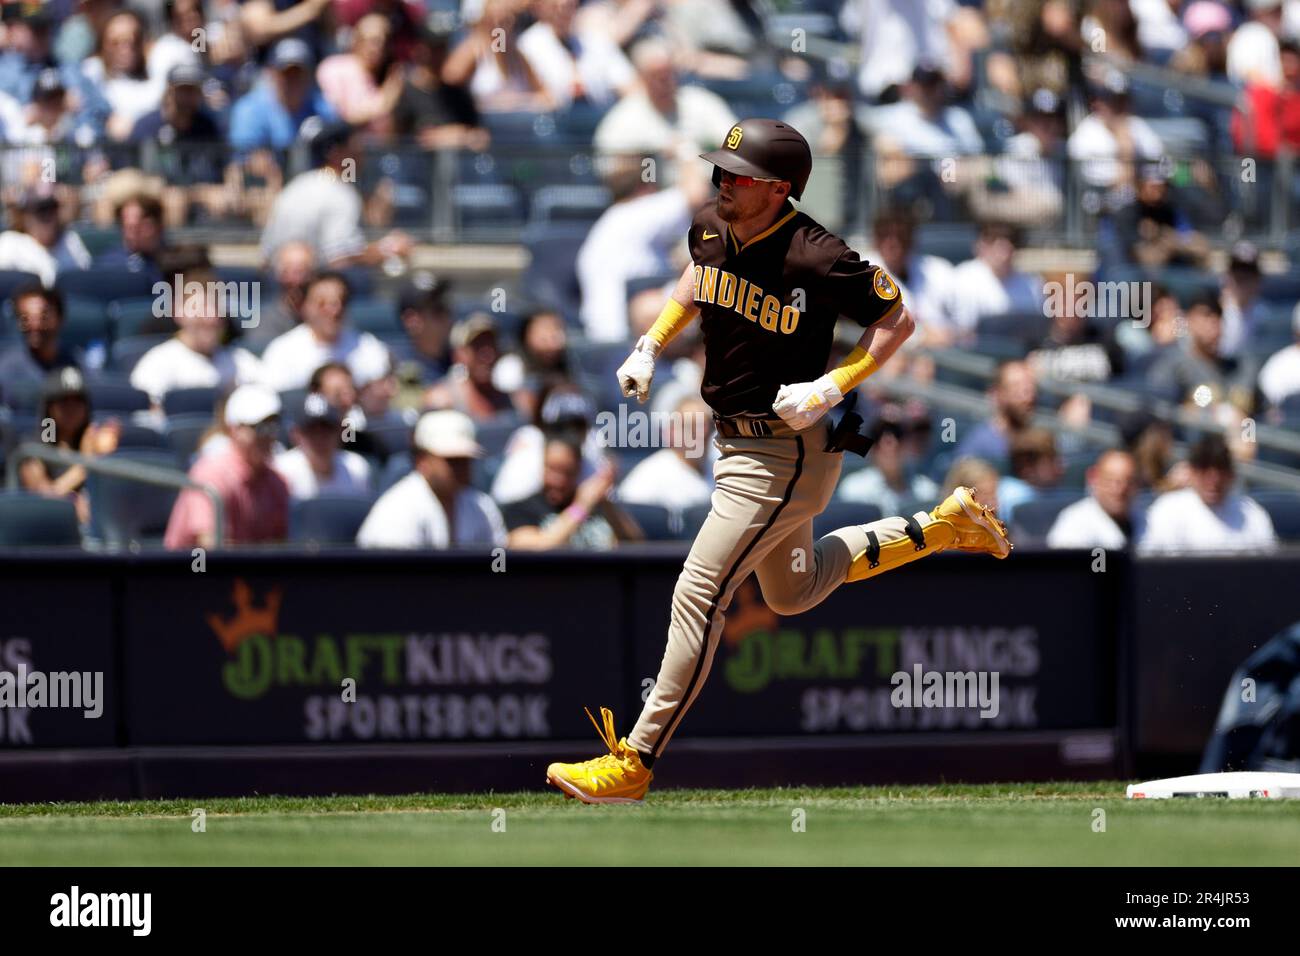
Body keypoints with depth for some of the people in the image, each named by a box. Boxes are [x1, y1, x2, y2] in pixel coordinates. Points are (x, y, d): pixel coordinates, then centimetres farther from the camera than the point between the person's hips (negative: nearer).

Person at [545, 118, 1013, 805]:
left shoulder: (814, 259, -25)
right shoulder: (711, 229, -3)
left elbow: (897, 319, -13)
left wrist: (834, 387, -22)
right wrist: (651, 345, 9)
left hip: (788, 453, -9)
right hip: (737, 439, 9)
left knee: (698, 595, -11)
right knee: (793, 593, 26)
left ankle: (635, 762, -5)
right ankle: (944, 526, 37)